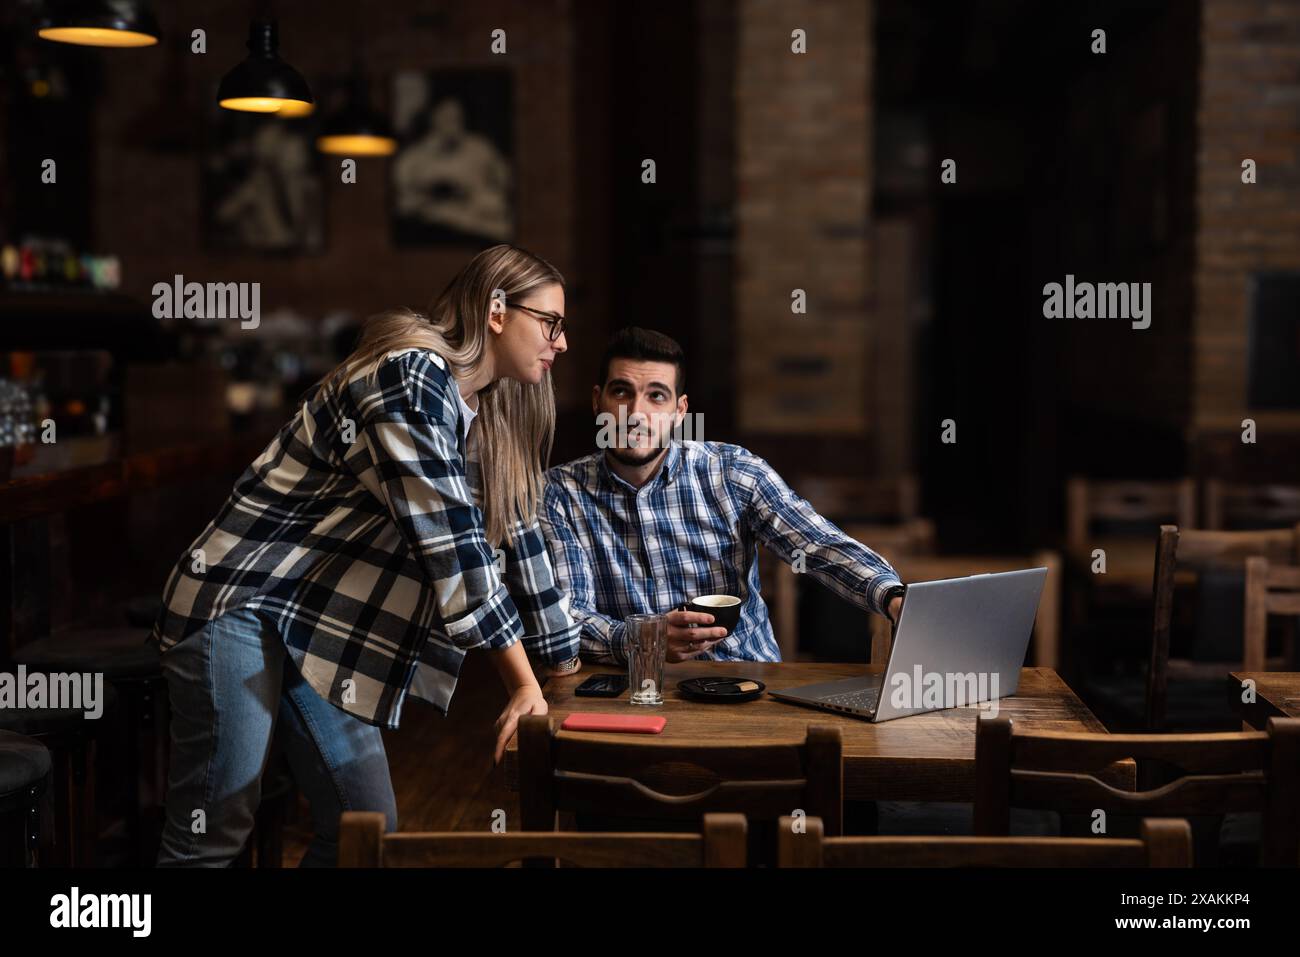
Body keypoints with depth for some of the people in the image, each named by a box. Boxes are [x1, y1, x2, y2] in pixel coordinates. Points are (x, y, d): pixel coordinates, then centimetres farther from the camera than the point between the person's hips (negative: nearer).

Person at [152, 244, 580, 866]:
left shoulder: (485, 409, 10)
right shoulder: (413, 376, -18)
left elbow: (512, 532, 13)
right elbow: (449, 539, -22)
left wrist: (565, 668, 13)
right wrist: (523, 681, -18)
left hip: (325, 625, 9)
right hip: (240, 599, -9)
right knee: (213, 838, -5)